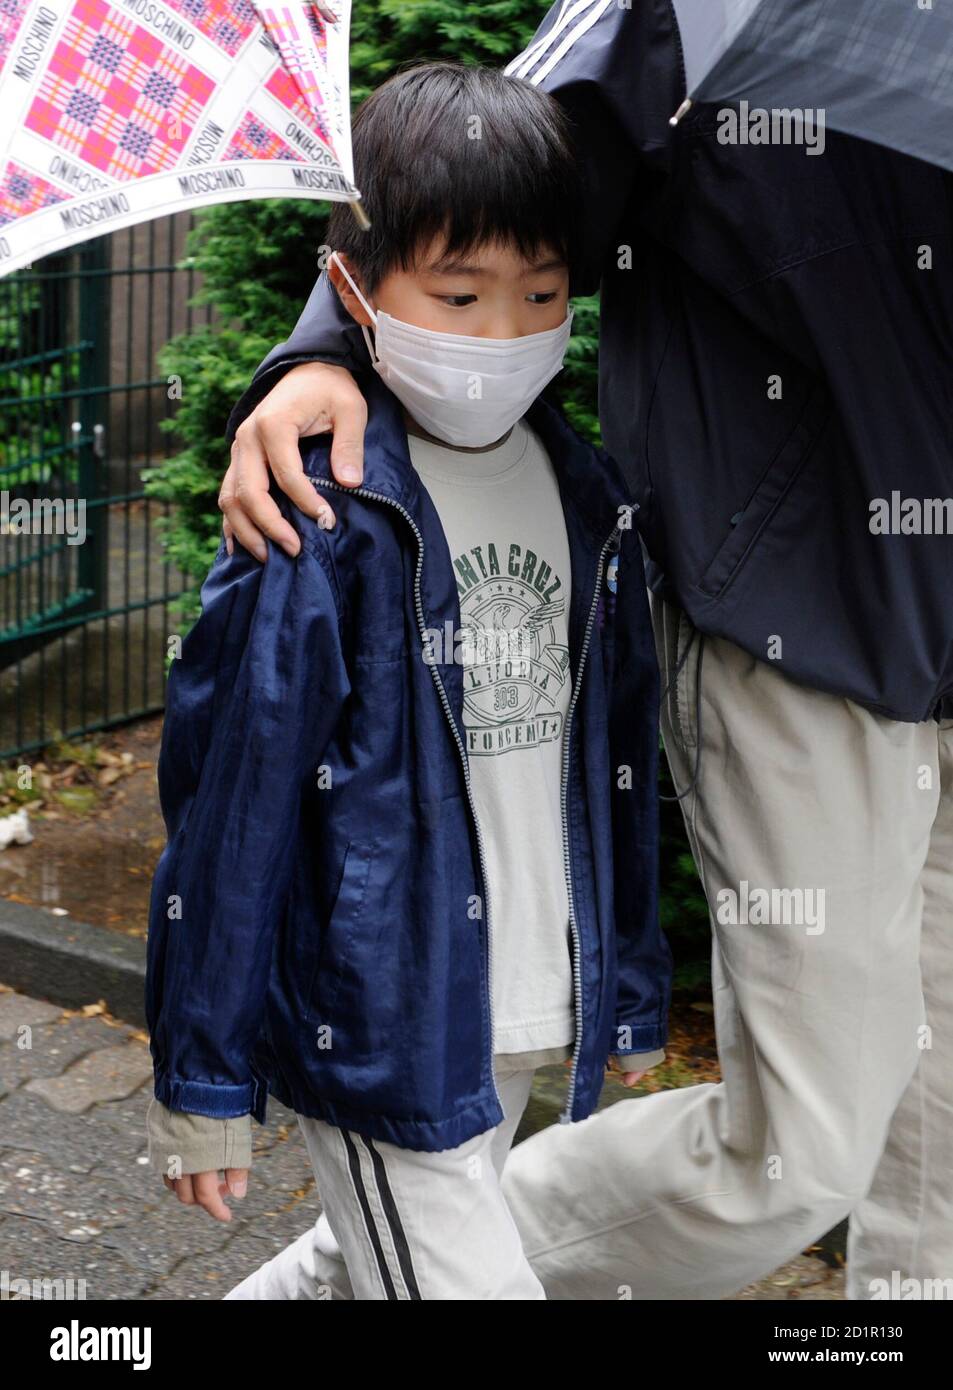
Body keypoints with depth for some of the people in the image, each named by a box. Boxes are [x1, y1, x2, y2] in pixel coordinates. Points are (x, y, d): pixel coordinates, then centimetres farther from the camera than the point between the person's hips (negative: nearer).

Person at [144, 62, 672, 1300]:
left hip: (533, 1028, 6)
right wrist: (203, 1079, -7)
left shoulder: (588, 499, 4)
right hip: (375, 1034, -6)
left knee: (401, 1265, 20)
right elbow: (227, 807, -11)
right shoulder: (317, 520, -15)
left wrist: (634, 990, 16)